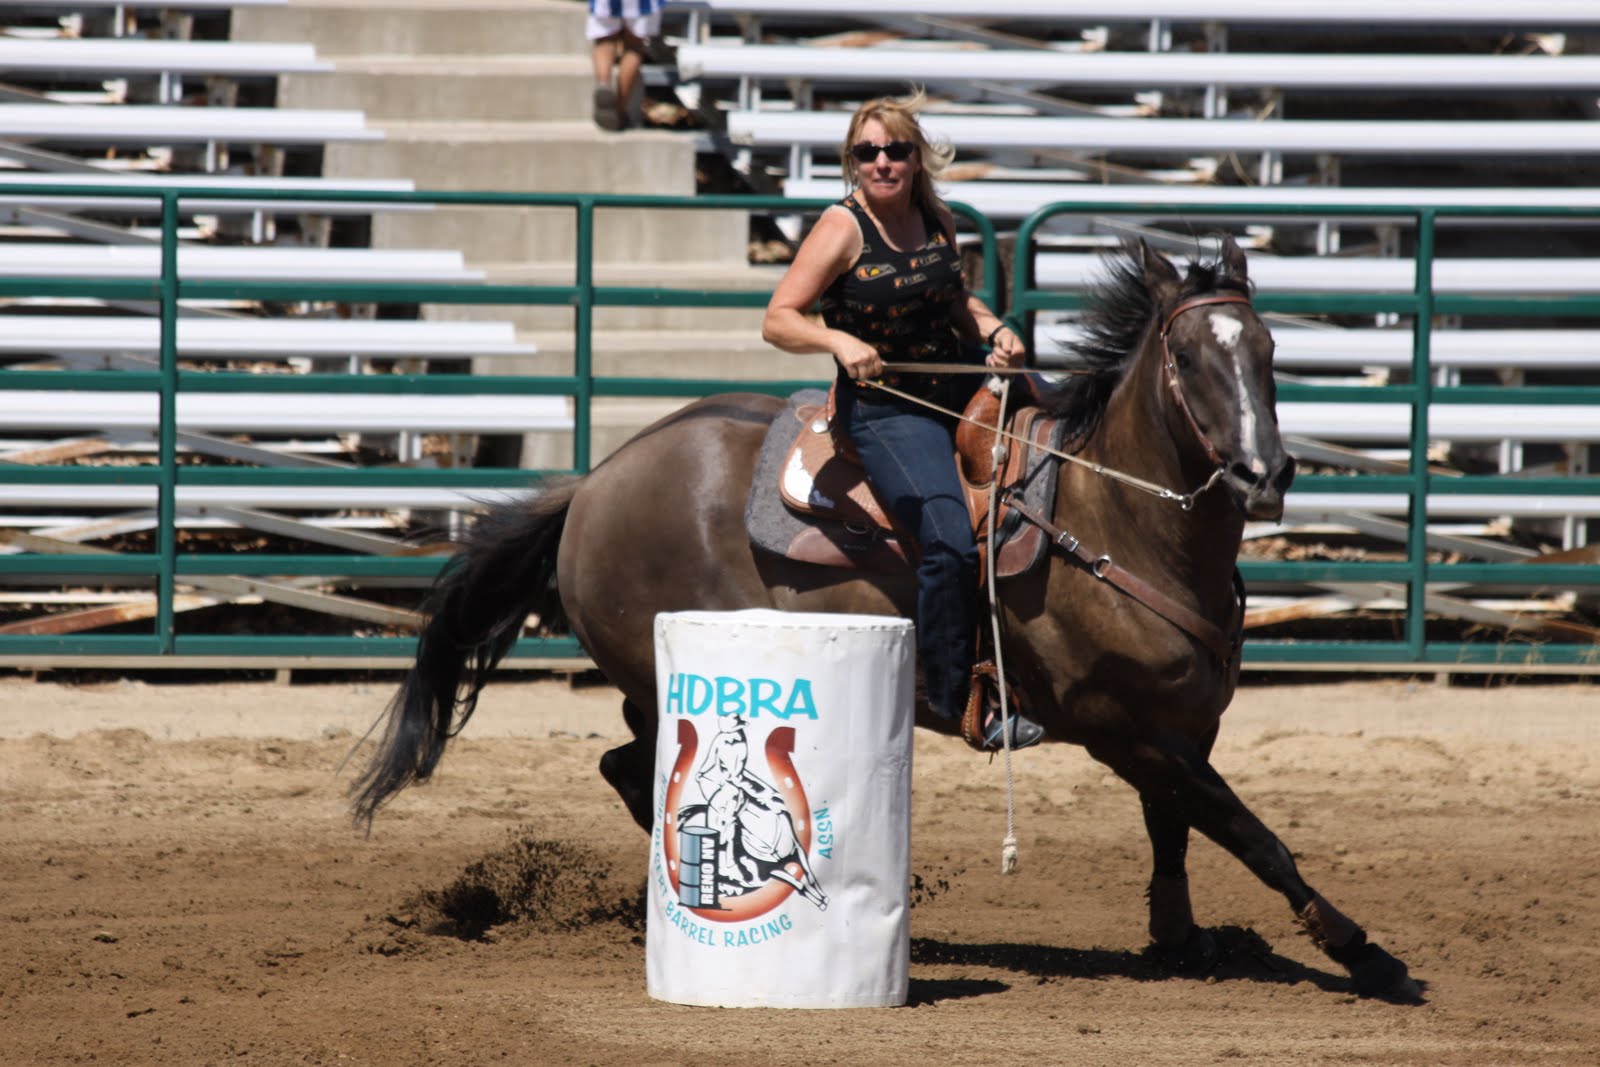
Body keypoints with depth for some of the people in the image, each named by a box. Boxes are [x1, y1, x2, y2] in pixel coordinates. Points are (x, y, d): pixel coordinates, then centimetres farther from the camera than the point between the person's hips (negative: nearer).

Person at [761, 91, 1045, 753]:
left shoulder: (937, 221, 5)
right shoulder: (843, 229, -12)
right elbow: (777, 321, -15)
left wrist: (993, 330, 4)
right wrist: (838, 340, -33)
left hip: (956, 387, 7)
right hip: (883, 407, -7)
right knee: (949, 541, -24)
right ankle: (960, 698, -11)